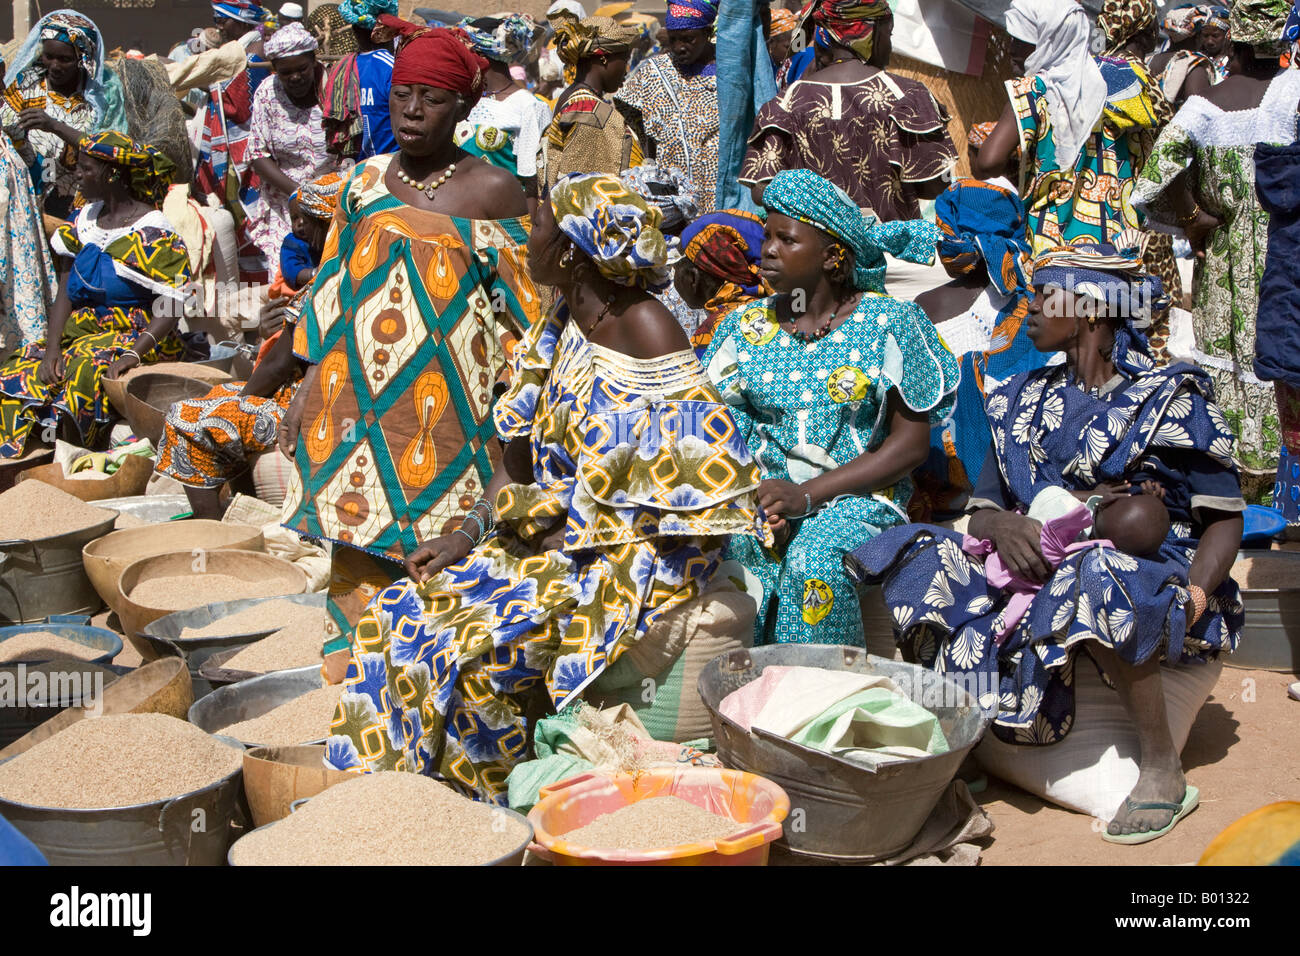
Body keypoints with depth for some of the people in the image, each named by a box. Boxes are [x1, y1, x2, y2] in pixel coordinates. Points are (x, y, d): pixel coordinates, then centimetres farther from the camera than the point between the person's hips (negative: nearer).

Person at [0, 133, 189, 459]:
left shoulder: (151, 232, -10)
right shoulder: (87, 217, 11)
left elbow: (170, 312, -16)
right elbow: (67, 287, 7)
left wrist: (131, 355, -30)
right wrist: (52, 346, -8)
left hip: (138, 337, -6)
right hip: (80, 331, 7)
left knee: (86, 370, -34)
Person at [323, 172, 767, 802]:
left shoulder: (648, 333, -18)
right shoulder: (563, 324, 6)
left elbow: (706, 474, -20)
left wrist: (574, 537, -17)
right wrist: (469, 532, -1)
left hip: (631, 556, -8)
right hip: (548, 534, 8)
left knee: (472, 648, -22)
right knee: (400, 616, -2)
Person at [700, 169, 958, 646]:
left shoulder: (889, 321, 0)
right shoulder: (743, 327, 11)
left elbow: (911, 443, -4)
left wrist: (805, 495, -13)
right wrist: (757, 503, -15)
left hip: (859, 497, -3)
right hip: (758, 492, 3)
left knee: (813, 559, -33)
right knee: (732, 548, -28)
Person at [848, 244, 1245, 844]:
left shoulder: (1172, 398, -2)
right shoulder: (1026, 401, 12)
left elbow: (1224, 522, -4)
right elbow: (982, 509, 9)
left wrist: (1193, 597, -23)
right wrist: (1002, 526, -16)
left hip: (1154, 580, -4)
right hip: (1043, 569, 5)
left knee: (1093, 578, -40)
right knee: (914, 554, -16)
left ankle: (1162, 768, -21)